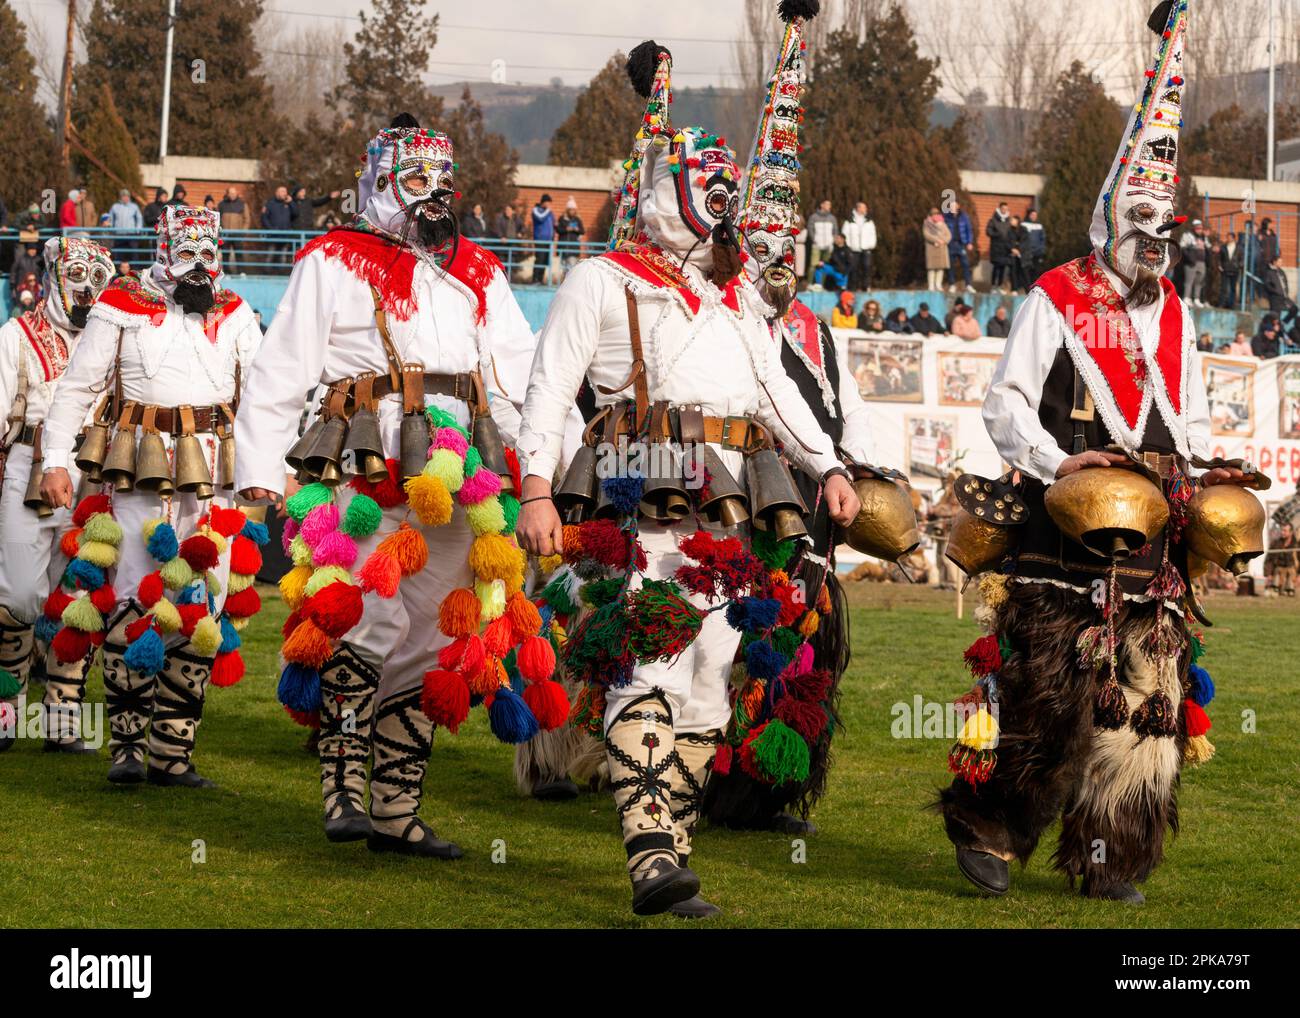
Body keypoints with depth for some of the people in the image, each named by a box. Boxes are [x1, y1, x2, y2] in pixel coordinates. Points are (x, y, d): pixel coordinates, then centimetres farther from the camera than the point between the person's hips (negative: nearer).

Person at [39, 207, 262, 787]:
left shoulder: (234, 315, 15)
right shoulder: (121, 309, 4)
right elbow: (78, 387, 5)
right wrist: (56, 461, -1)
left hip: (213, 480, 4)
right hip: (139, 476, -3)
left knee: (201, 610, 1)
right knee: (134, 603, -8)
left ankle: (172, 752, 6)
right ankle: (128, 746, -3)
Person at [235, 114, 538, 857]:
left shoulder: (479, 275, 22)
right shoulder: (335, 264, 7)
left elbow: (521, 378, 19)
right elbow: (280, 376, 4)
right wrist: (262, 476, -4)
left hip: (455, 485, 6)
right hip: (367, 480, -5)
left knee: (430, 643, 6)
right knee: (374, 620, -19)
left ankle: (397, 811, 12)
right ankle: (343, 787, -12)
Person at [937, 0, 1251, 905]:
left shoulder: (1174, 319, 20)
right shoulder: (1056, 300, 3)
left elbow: (1192, 420, 28)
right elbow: (1005, 402, -2)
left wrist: (1201, 476, 8)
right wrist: (1055, 463, -17)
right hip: (1061, 534, -5)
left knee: (1148, 700, 0)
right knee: (1045, 694, -10)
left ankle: (1110, 857, 8)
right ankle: (986, 827, 5)